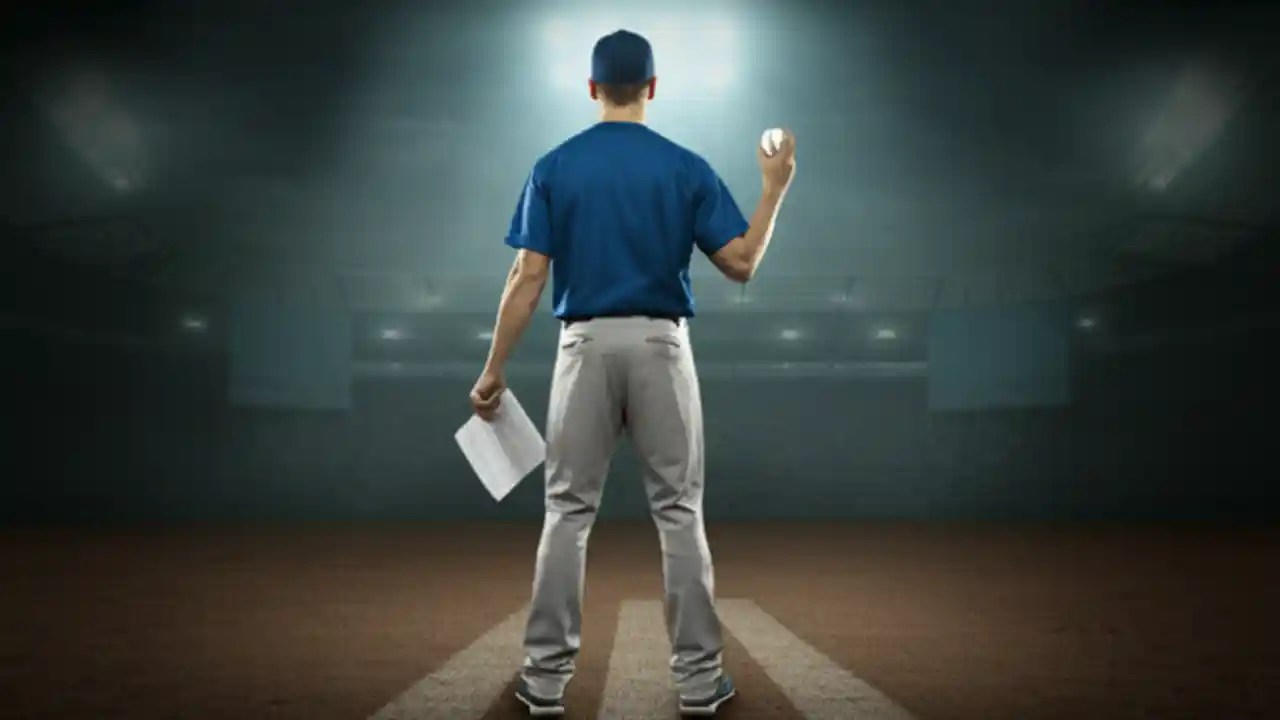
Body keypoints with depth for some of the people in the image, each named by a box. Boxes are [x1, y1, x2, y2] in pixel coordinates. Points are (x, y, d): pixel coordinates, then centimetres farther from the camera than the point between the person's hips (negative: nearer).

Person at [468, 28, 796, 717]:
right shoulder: (687, 168, -1)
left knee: (569, 512, 7)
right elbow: (741, 263, -2)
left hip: (587, 345, 1)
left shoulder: (553, 168, 0)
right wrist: (776, 186, 12)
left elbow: (528, 280, -5)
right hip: (660, 346, 0)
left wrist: (493, 371, 1)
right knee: (680, 513, 6)